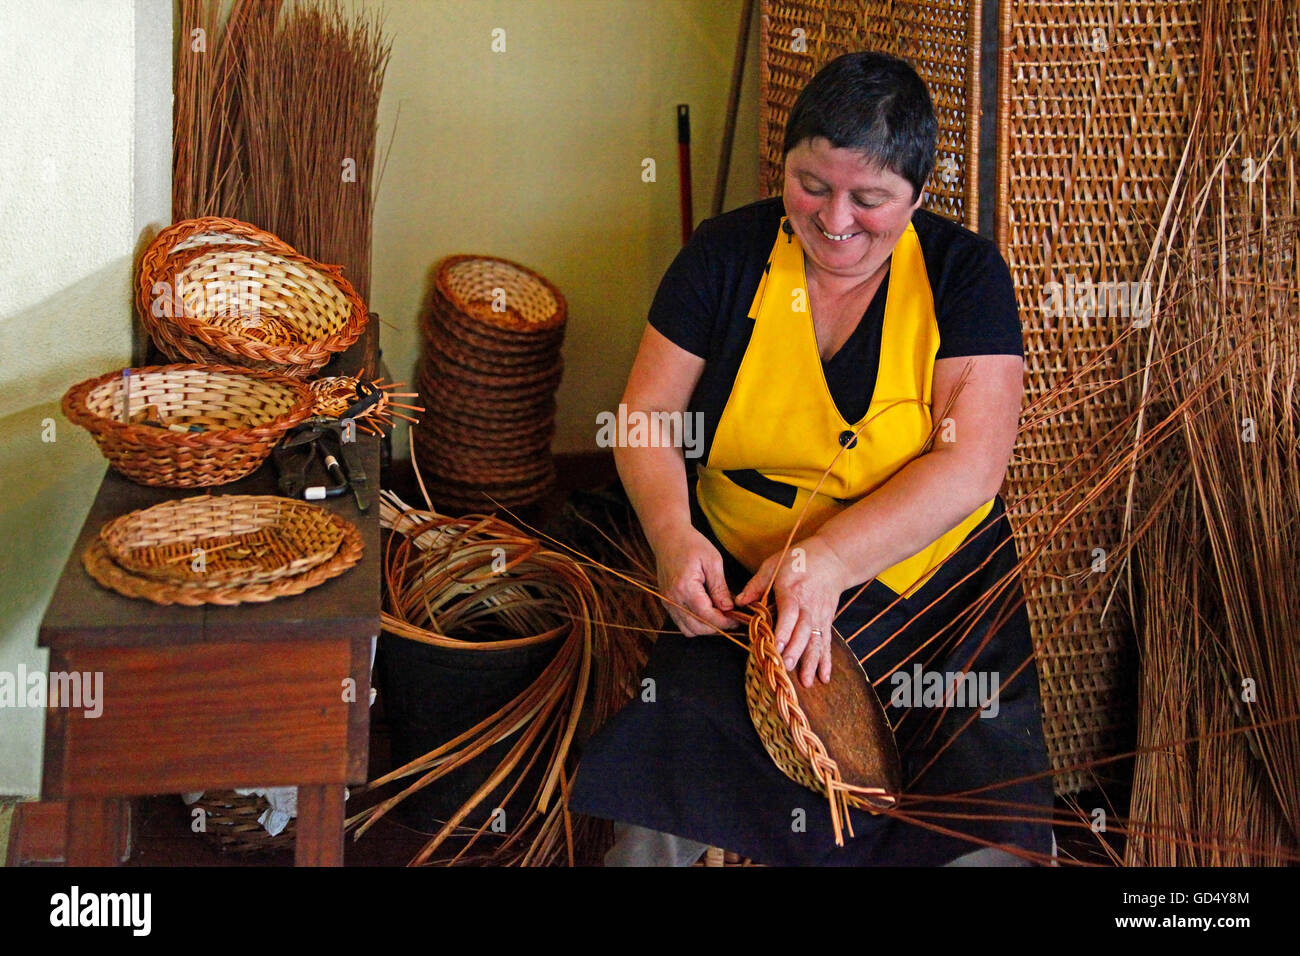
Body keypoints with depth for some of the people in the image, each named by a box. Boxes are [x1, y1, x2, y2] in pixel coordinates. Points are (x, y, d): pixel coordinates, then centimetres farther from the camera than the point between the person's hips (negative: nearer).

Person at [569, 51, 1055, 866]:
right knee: (657, 824, -19)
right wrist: (672, 533, -17)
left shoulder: (966, 274, -4)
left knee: (992, 834, -19)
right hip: (737, 585, 1)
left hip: (934, 585, 0)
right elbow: (648, 413, 4)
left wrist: (828, 561, -27)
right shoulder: (727, 255, 1)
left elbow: (971, 462, -14)